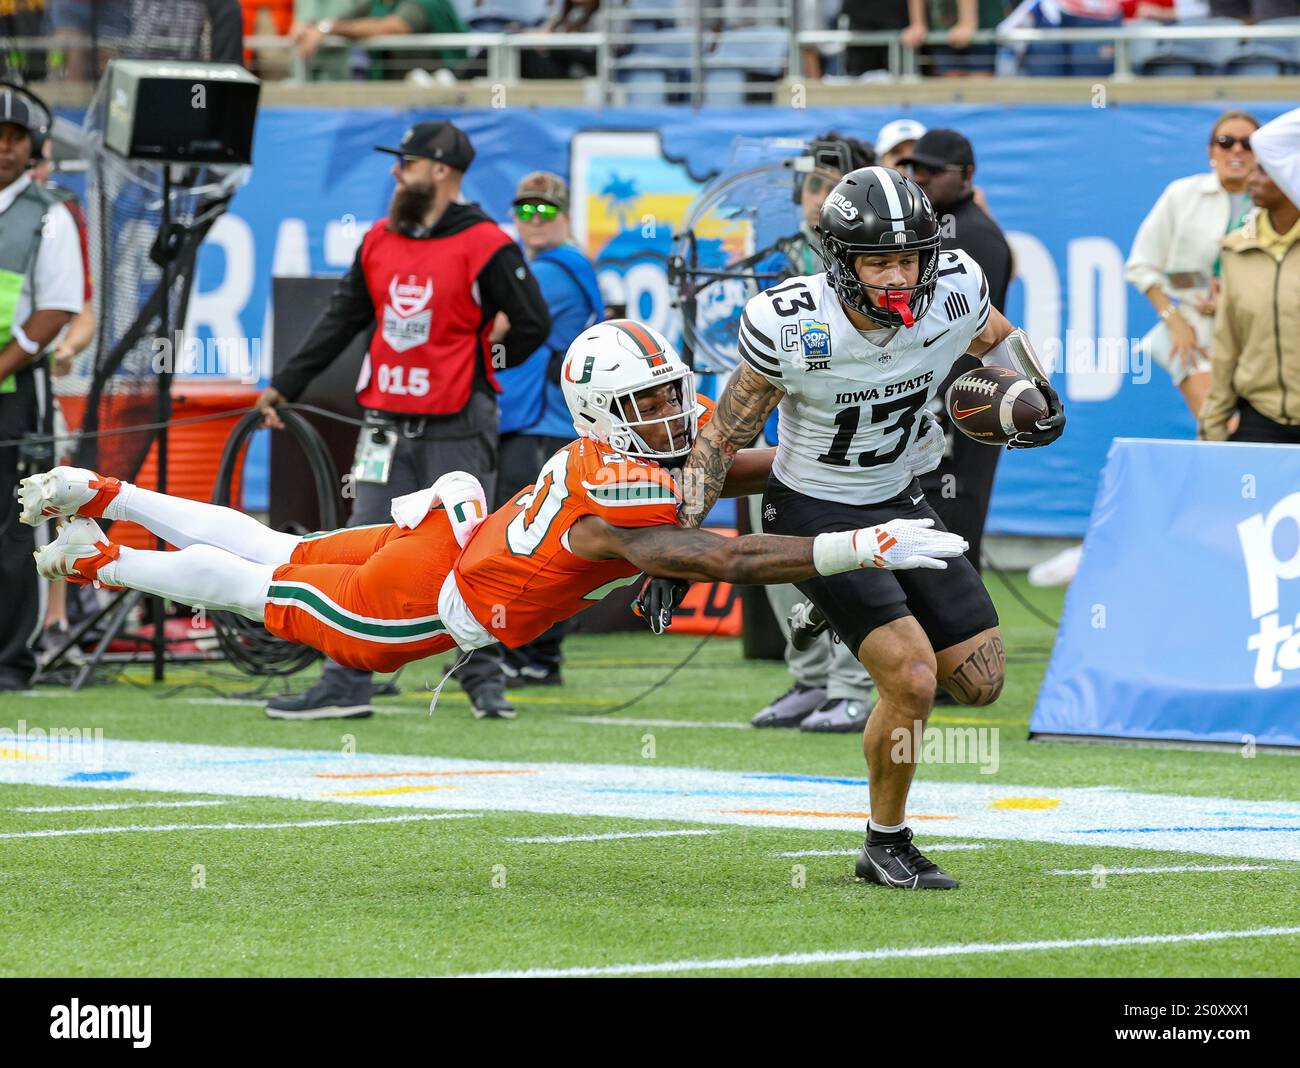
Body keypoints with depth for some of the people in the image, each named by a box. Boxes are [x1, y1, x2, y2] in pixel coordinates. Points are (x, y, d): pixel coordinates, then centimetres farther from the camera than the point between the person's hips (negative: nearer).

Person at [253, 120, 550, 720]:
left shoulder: (485, 246, -9)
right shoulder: (379, 242, 10)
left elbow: (533, 324, -6)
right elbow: (341, 320, 15)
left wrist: (480, 367, 2)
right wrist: (285, 385, 12)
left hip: (456, 428, -6)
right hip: (387, 424, 6)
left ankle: (484, 678, 11)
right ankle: (344, 684, 4)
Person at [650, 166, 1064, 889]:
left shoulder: (953, 296, -16)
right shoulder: (792, 328, -26)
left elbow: (998, 340, 11)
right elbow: (723, 441, -12)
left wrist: (1037, 396, -8)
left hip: (901, 503, 5)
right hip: (815, 518, -5)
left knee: (981, 681, 2)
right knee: (912, 681, -18)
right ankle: (888, 848, 2)